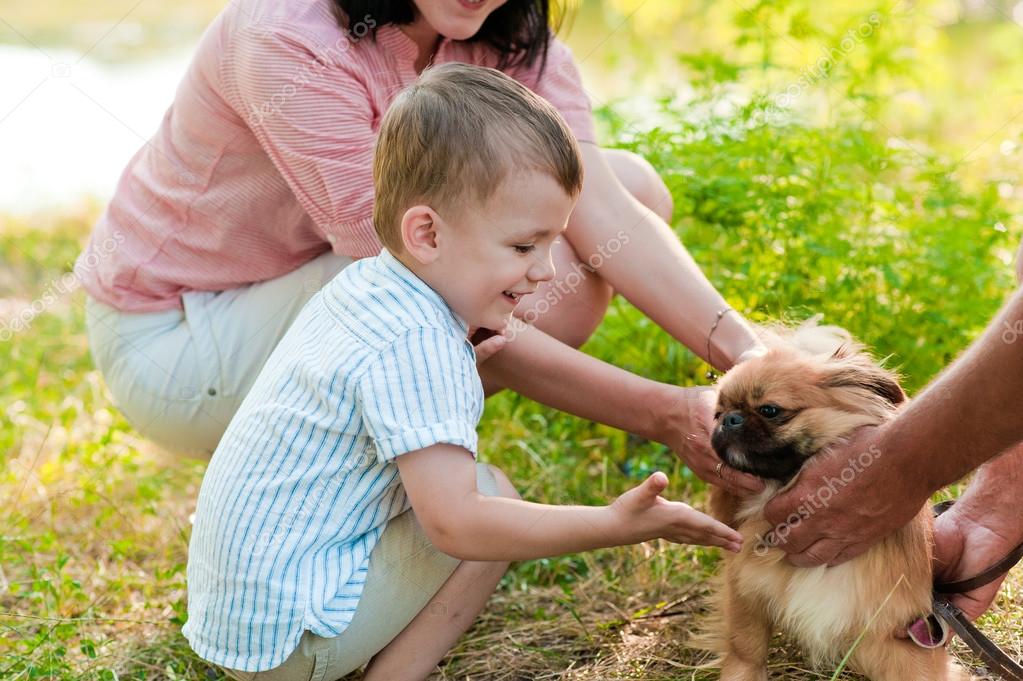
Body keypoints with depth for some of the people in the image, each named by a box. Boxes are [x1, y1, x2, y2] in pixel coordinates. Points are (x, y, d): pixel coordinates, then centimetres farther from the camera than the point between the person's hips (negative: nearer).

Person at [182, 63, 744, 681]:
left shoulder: (362, 284, 5)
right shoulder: (417, 348, -24)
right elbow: (454, 523, -30)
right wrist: (615, 525, -27)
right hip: (284, 631, -9)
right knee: (490, 494, -14)